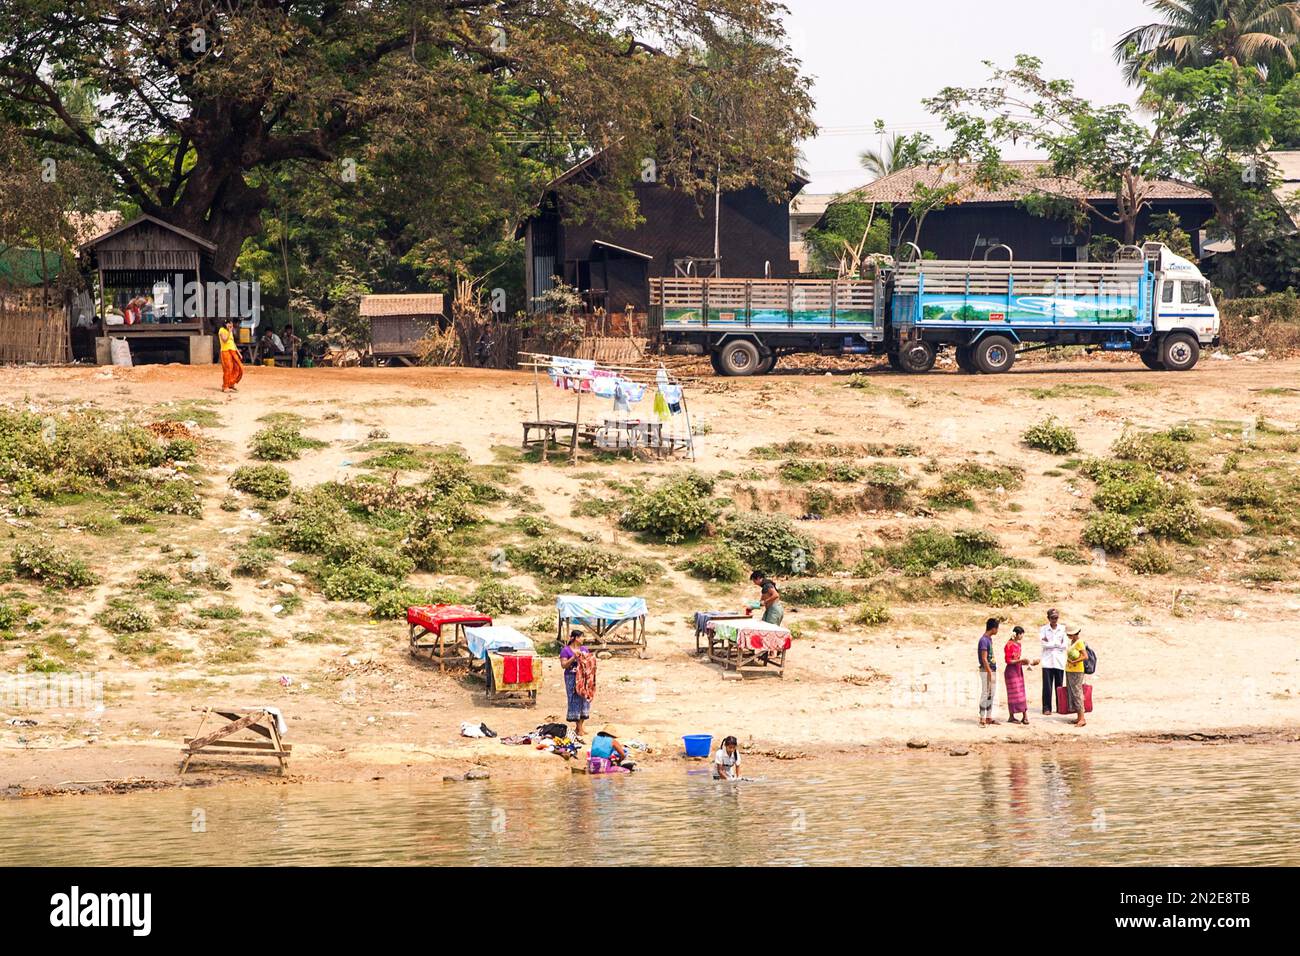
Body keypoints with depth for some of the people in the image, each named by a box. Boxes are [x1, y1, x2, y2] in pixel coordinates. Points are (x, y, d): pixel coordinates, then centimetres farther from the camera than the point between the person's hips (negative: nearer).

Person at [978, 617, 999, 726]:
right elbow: (984, 658, -19)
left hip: (992, 670, 9)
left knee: (991, 694, 12)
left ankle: (989, 717, 18)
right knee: (985, 694, -6)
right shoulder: (984, 640, -16)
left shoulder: (989, 639, 13)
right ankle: (982, 718, -2)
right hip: (986, 671, -9)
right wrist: (989, 673, -21)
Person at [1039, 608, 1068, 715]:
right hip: (1047, 661, -1)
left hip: (1059, 661, 1)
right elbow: (1043, 643, -9)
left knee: (1059, 686, 4)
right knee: (1047, 686, -4)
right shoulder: (1043, 629, 5)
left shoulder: (1063, 629, 7)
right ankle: (1047, 708, 0)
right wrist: (1057, 644, -7)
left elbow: (1065, 645, -1)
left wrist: (1050, 643, -4)